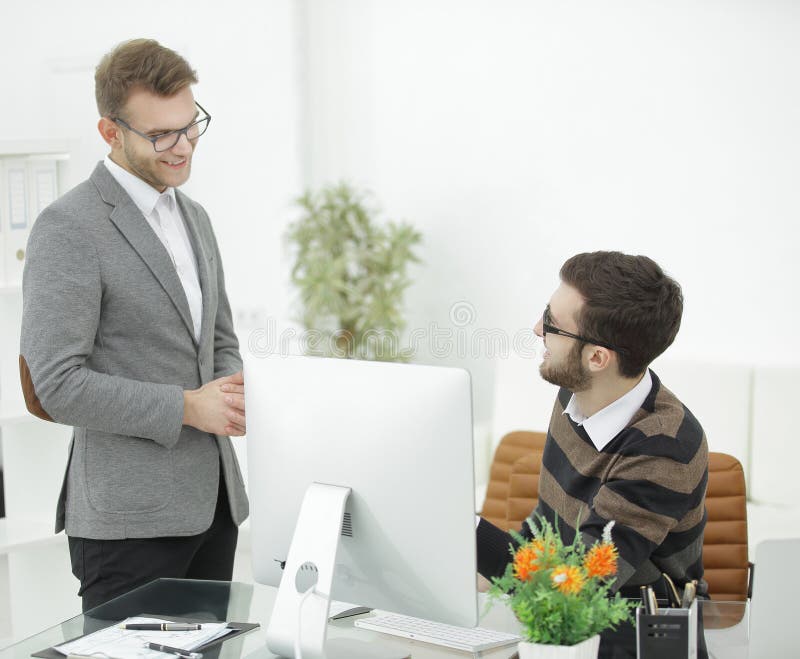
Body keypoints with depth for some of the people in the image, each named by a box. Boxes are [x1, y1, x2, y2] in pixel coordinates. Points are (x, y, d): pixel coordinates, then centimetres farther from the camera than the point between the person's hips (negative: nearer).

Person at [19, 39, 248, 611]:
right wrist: (186, 407, -16)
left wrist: (237, 394, 0)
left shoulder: (194, 218, 14)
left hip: (214, 502, 8)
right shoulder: (68, 228, -12)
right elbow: (57, 384, -18)